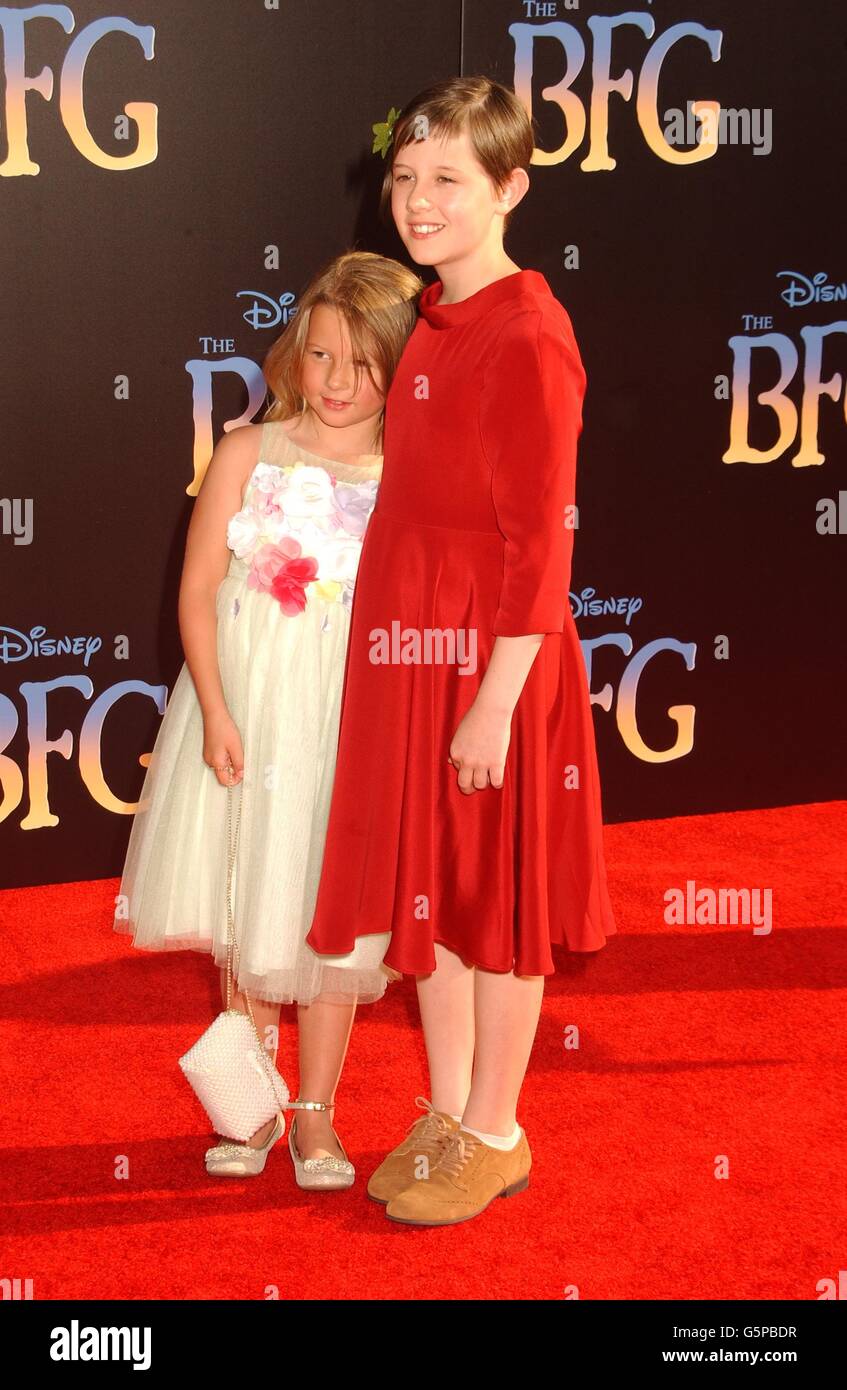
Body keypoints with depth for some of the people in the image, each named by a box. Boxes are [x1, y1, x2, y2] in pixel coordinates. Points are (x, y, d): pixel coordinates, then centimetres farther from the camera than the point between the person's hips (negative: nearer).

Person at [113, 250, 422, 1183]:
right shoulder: (251, 455, -1)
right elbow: (197, 589, -3)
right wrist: (216, 711, -12)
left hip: (353, 716, -1)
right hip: (247, 702, 1)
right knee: (244, 906, 11)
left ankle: (316, 1116, 21)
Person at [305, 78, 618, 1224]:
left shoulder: (528, 335, -16)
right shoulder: (437, 323, 11)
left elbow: (539, 541, -18)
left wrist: (497, 699, -19)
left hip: (491, 662, -9)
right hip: (411, 654, 9)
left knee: (493, 902, 5)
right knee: (424, 889, 16)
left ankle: (494, 1136, 22)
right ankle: (447, 1113, 31)